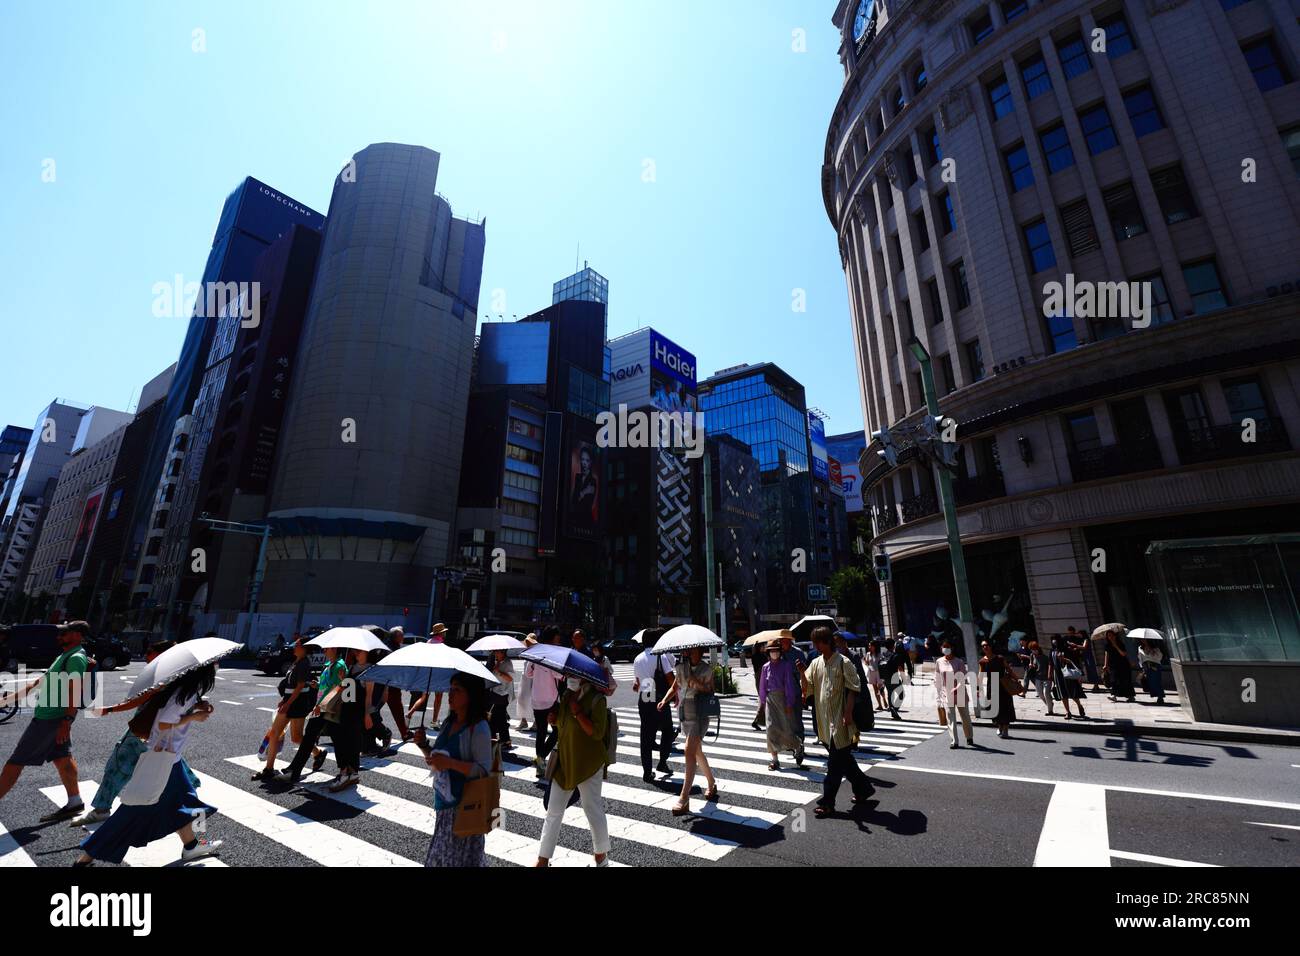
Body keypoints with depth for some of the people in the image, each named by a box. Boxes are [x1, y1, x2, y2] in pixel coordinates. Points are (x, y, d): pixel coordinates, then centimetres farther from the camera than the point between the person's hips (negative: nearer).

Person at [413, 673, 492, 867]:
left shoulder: (479, 728, -19)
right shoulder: (449, 723, 5)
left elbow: (484, 770, -23)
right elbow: (435, 761, 15)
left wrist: (450, 762, -30)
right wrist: (424, 745, -4)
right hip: (444, 801, 7)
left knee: (461, 858, 6)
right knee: (441, 855, 18)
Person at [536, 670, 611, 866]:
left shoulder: (596, 699, -16)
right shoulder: (566, 695, 4)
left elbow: (597, 732, -23)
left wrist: (577, 712, -25)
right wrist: (555, 717, -6)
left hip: (589, 765, -6)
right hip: (564, 763, 6)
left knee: (593, 810, 8)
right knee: (553, 813, 10)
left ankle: (601, 855, 30)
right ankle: (543, 859, 24)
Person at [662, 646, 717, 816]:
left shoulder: (707, 669, -9)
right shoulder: (681, 667, 3)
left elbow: (711, 691, -4)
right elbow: (674, 687, 11)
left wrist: (698, 684, -22)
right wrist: (665, 699, -7)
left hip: (700, 714, -6)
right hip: (685, 714, 6)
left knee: (690, 750, -15)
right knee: (697, 752, 18)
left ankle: (684, 799, -12)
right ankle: (712, 784, 40)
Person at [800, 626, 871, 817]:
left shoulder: (842, 662, -11)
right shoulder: (815, 663, 7)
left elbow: (852, 689, -11)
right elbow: (808, 690, 6)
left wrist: (848, 713, -17)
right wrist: (801, 673, -10)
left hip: (839, 719, -7)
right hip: (824, 719, 7)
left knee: (835, 762, 0)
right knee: (843, 759, 19)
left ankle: (827, 802, 7)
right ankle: (863, 787, 37)